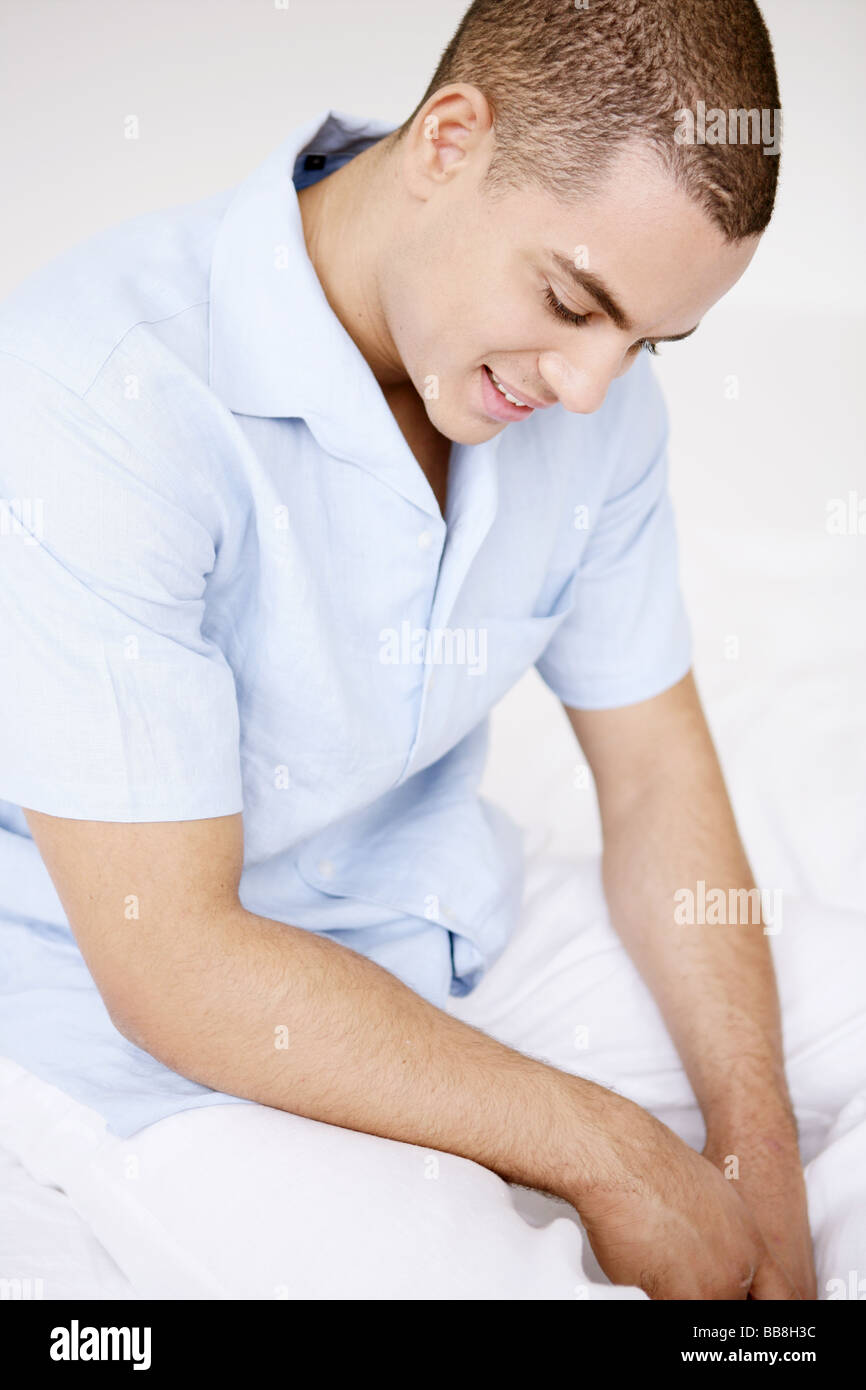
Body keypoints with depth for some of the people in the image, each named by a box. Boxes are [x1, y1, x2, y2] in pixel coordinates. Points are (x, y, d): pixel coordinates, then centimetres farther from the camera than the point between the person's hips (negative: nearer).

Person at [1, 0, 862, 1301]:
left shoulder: (588, 380, -6)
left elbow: (656, 777, 0)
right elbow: (172, 963, -26)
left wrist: (755, 1162, -9)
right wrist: (609, 1153, -20)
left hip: (460, 936, 7)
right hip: (152, 1027, -6)